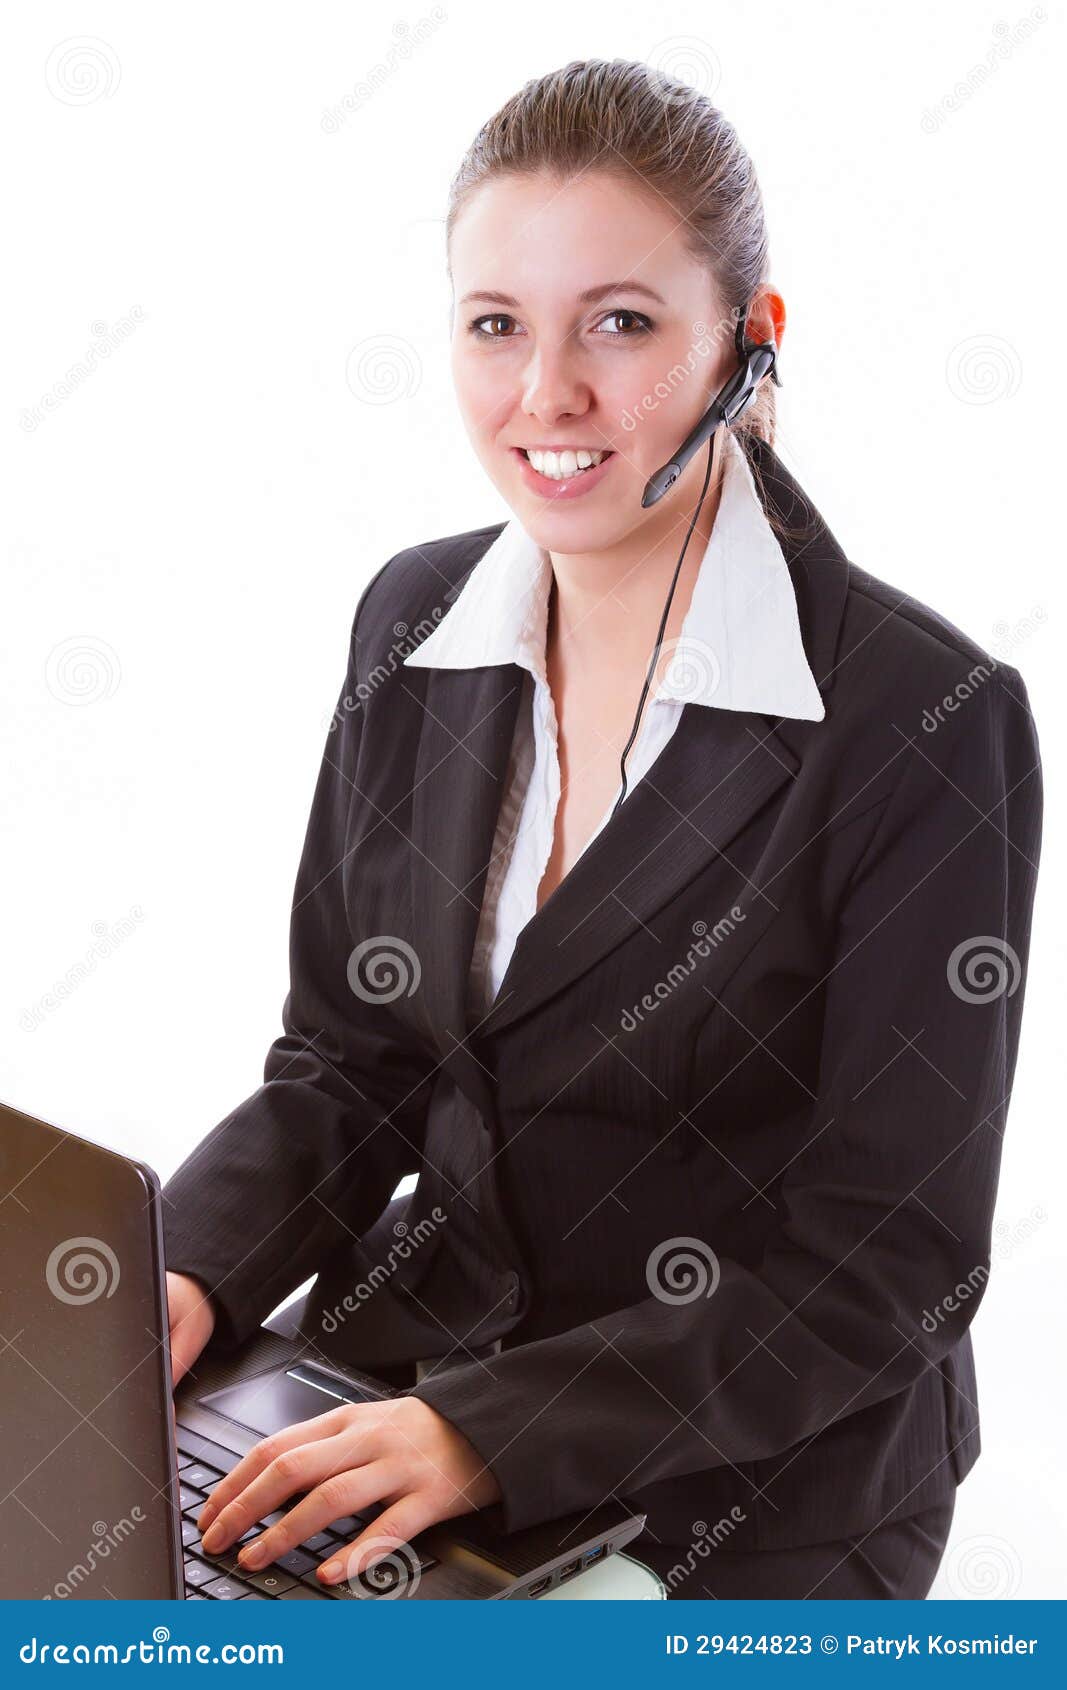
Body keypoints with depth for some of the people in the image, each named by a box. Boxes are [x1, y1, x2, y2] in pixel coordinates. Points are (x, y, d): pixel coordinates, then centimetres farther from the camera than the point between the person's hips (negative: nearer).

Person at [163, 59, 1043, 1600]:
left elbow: (885, 1268, -16)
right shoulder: (414, 622, 0)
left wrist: (492, 1431, -23)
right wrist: (188, 1279, -11)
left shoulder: (926, 721, -18)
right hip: (418, 1392, 5)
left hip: (757, 1509, -5)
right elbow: (346, 1065, 7)